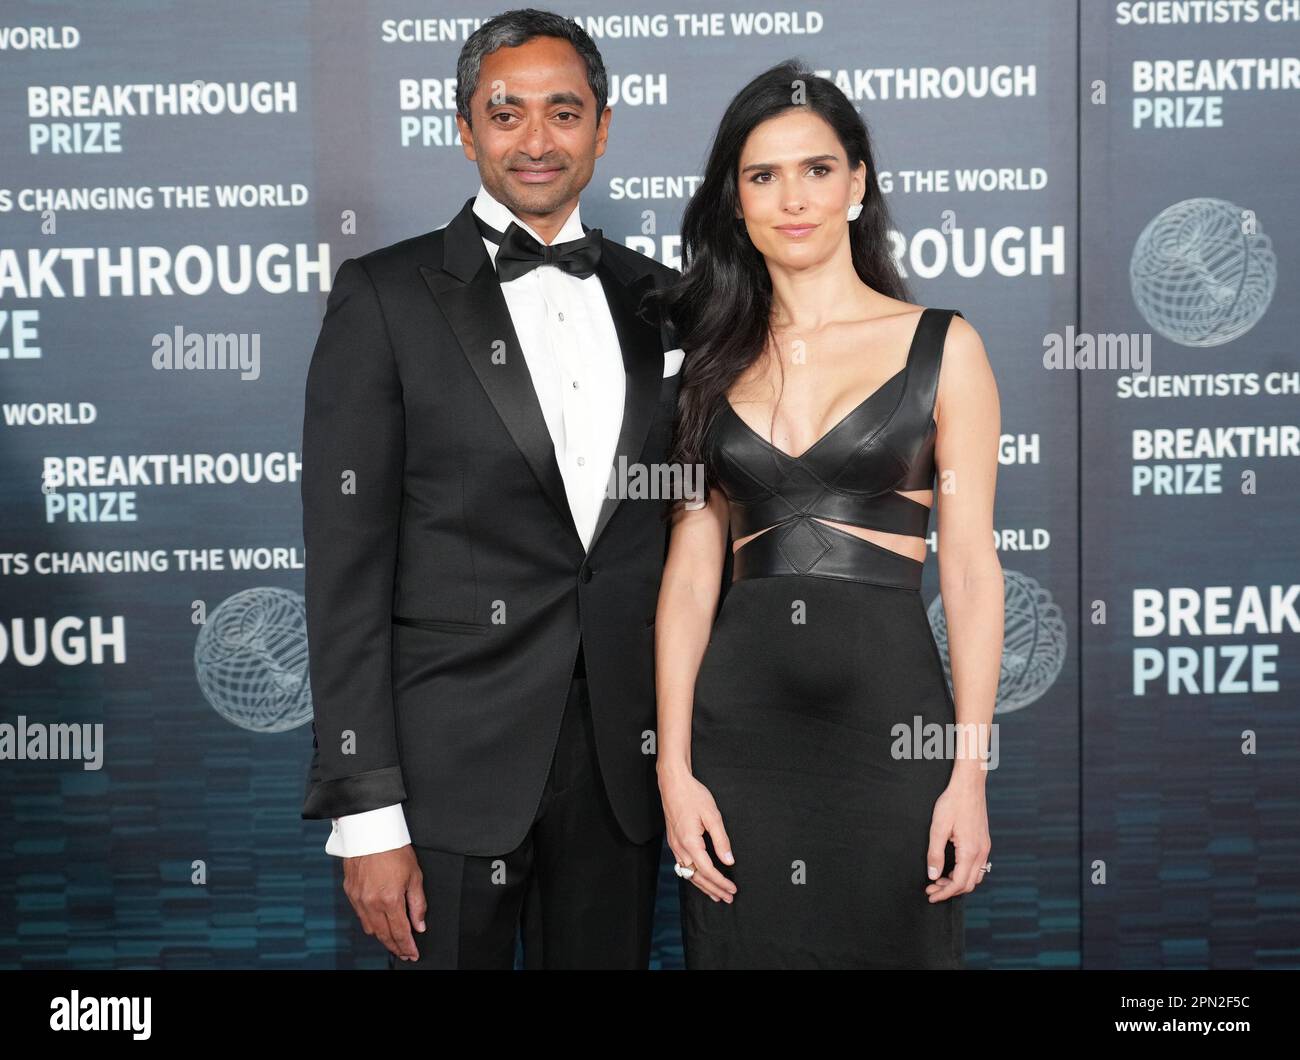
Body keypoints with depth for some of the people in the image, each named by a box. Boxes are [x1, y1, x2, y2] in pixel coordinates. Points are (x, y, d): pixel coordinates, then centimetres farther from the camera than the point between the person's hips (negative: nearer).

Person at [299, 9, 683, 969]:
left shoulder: (657, 302, 9)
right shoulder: (387, 296, -4)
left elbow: (682, 532, 13)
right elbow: (347, 566, -7)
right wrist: (365, 814, -11)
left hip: (621, 760, 4)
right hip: (454, 763, -3)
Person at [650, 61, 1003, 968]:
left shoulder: (942, 345, 2)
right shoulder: (710, 357, 9)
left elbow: (971, 568, -2)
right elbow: (689, 575, 5)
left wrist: (970, 774, -8)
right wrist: (675, 766, -3)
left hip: (890, 710, -2)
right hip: (736, 716, 2)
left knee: (890, 944, 7)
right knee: (745, 946, 10)